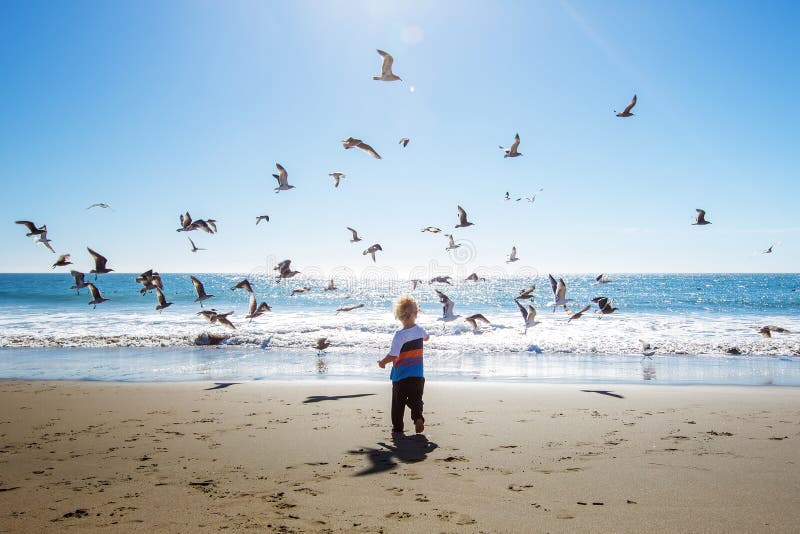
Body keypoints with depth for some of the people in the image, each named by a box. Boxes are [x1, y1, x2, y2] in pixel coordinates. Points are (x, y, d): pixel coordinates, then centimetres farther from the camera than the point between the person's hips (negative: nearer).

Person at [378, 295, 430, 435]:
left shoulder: (400, 335, -20)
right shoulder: (420, 330, -1)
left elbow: (393, 355, -22)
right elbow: (426, 337, 24)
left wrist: (382, 362, -5)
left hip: (401, 377, -4)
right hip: (418, 376, 4)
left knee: (398, 403, 11)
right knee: (416, 400, 11)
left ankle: (397, 427, 20)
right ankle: (418, 418, -14)